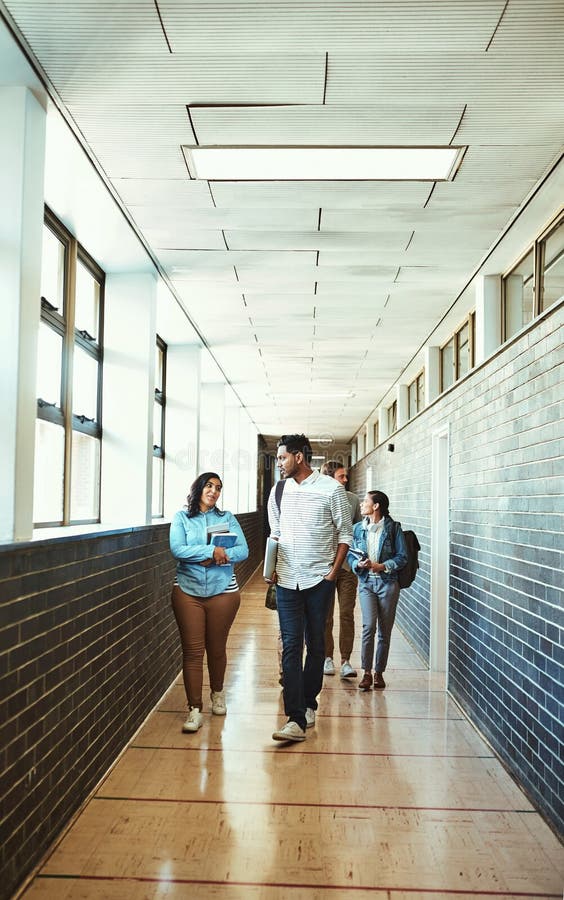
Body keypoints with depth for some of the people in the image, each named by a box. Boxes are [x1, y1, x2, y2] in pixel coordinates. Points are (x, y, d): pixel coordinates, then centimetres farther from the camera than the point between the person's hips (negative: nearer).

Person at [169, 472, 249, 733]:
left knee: (217, 648, 11)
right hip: (188, 591, -1)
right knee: (192, 651, -3)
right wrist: (212, 551, -18)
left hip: (222, 592, 1)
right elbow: (178, 550, -12)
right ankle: (194, 709, 4)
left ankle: (217, 693, 35)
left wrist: (221, 556, -18)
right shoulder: (181, 518, 4)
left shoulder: (227, 518, 9)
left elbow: (243, 550, -1)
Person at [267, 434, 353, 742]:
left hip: (318, 580, -2)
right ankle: (297, 720, -5)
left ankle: (308, 703, 28)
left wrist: (333, 572, -7)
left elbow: (345, 534, -1)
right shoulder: (278, 491, 7)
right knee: (291, 647, -4)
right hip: (286, 581, 3)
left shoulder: (331, 489, -6)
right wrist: (272, 567, 5)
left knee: (315, 645, 10)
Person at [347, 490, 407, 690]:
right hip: (366, 582, 1)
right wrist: (358, 564, -10)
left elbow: (402, 556, -3)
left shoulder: (393, 527, -2)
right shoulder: (358, 528, 8)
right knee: (369, 625, -13)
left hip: (388, 582, -1)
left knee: (385, 630, 4)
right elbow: (350, 554, 11)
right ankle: (367, 673, -4)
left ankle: (379, 672, 18)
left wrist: (382, 566, -14)